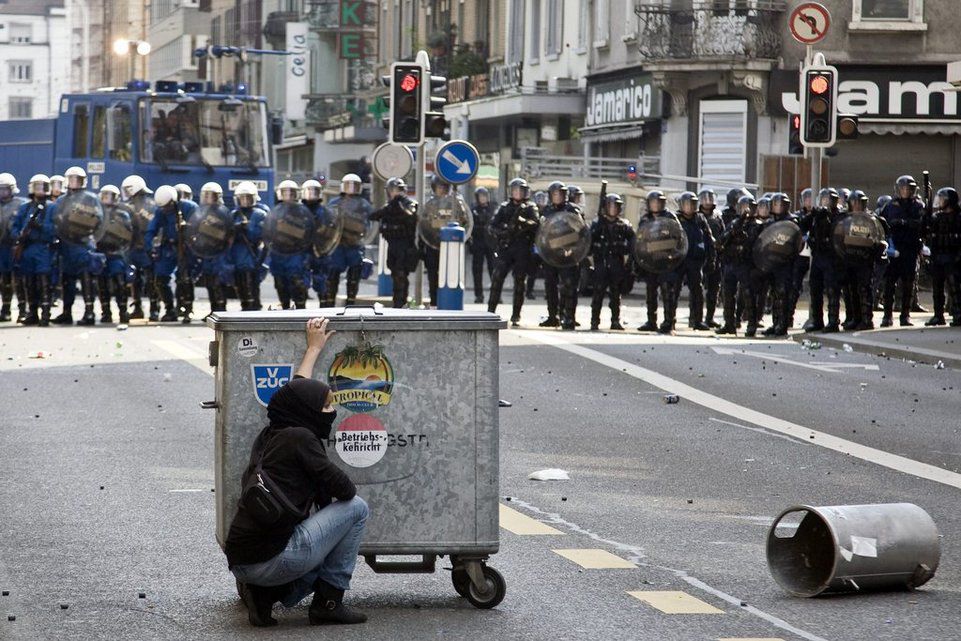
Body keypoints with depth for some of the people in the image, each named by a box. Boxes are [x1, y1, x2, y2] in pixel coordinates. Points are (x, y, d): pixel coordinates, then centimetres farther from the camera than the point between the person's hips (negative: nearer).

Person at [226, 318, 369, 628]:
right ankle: (328, 601, 7)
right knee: (356, 508, 7)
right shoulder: (300, 439, -7)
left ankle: (264, 593, 11)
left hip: (239, 562, 8)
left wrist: (313, 348, 49)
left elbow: (296, 394, 37)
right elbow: (343, 490, -3)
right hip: (272, 559, -8)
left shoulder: (268, 436, 17)